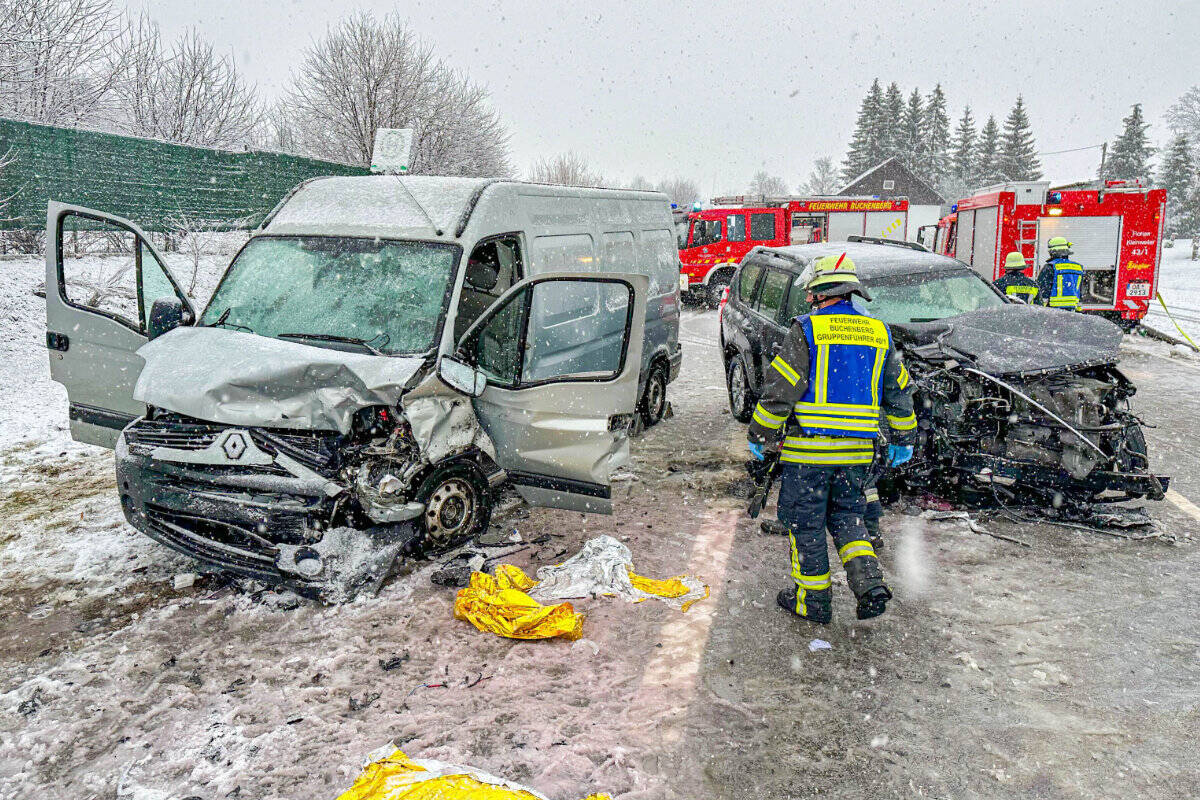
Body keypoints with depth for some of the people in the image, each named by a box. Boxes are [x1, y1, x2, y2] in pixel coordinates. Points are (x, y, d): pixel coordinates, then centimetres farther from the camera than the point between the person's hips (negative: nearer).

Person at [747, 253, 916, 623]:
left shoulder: (807, 329, -9)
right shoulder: (879, 332, 9)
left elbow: (780, 388, -10)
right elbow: (899, 390, 15)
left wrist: (760, 436, 0)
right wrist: (903, 439, 26)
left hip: (810, 447, -5)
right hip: (858, 449, 5)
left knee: (804, 522, 8)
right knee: (847, 516, 19)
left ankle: (813, 599, 16)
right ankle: (870, 584, 3)